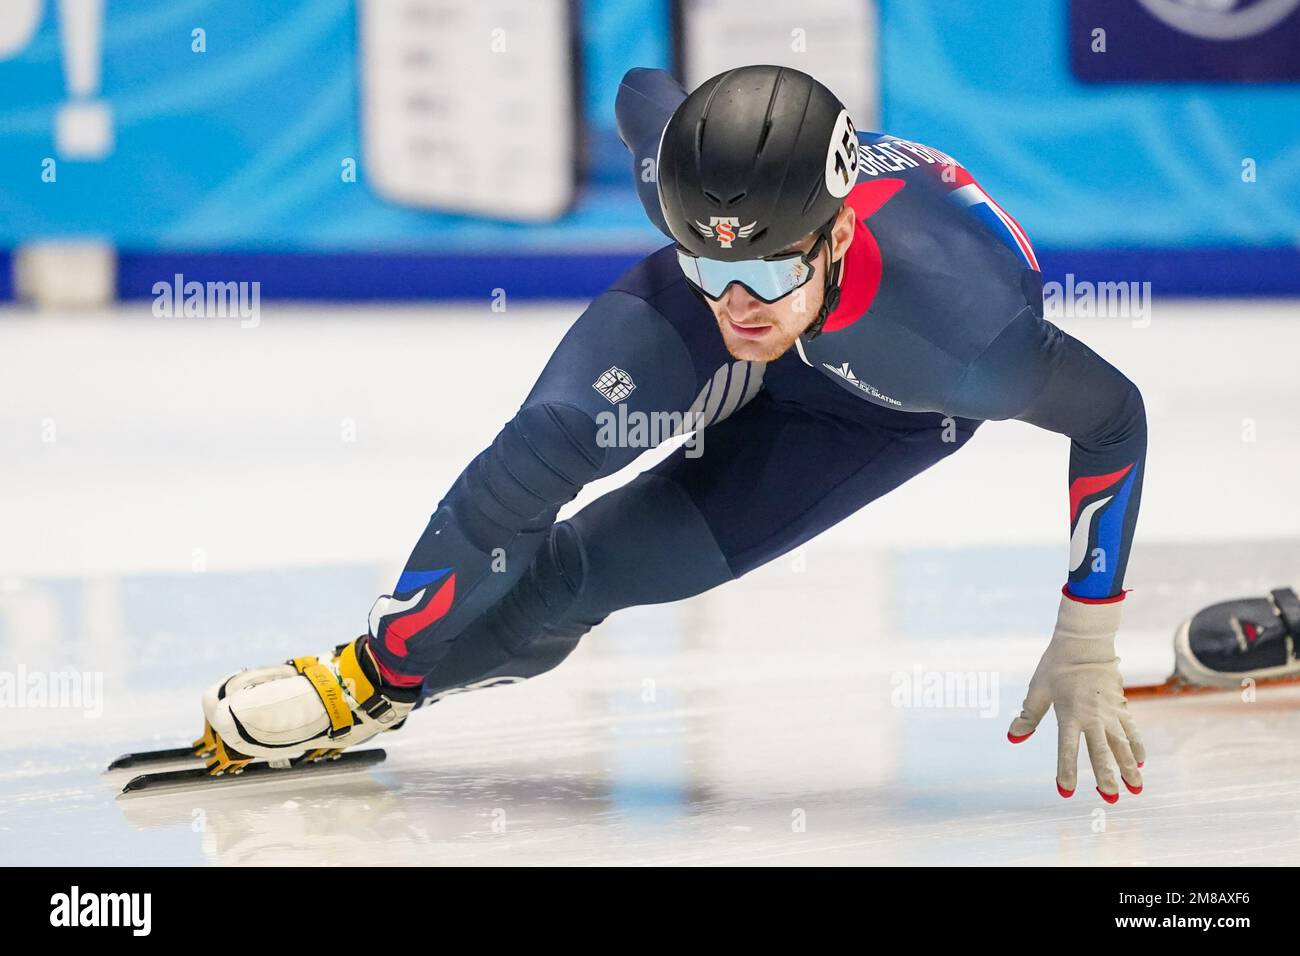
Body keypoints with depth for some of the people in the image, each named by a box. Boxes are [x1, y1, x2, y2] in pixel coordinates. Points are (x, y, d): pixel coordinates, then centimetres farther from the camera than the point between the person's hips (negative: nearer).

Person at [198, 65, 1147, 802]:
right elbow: (644, 90, -12)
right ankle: (380, 662, 2)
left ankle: (390, 689, 14)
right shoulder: (687, 174, -37)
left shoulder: (963, 330, -46)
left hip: (891, 408, -2)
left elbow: (1113, 417, -28)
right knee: (553, 438, -20)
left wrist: (1085, 650, -24)